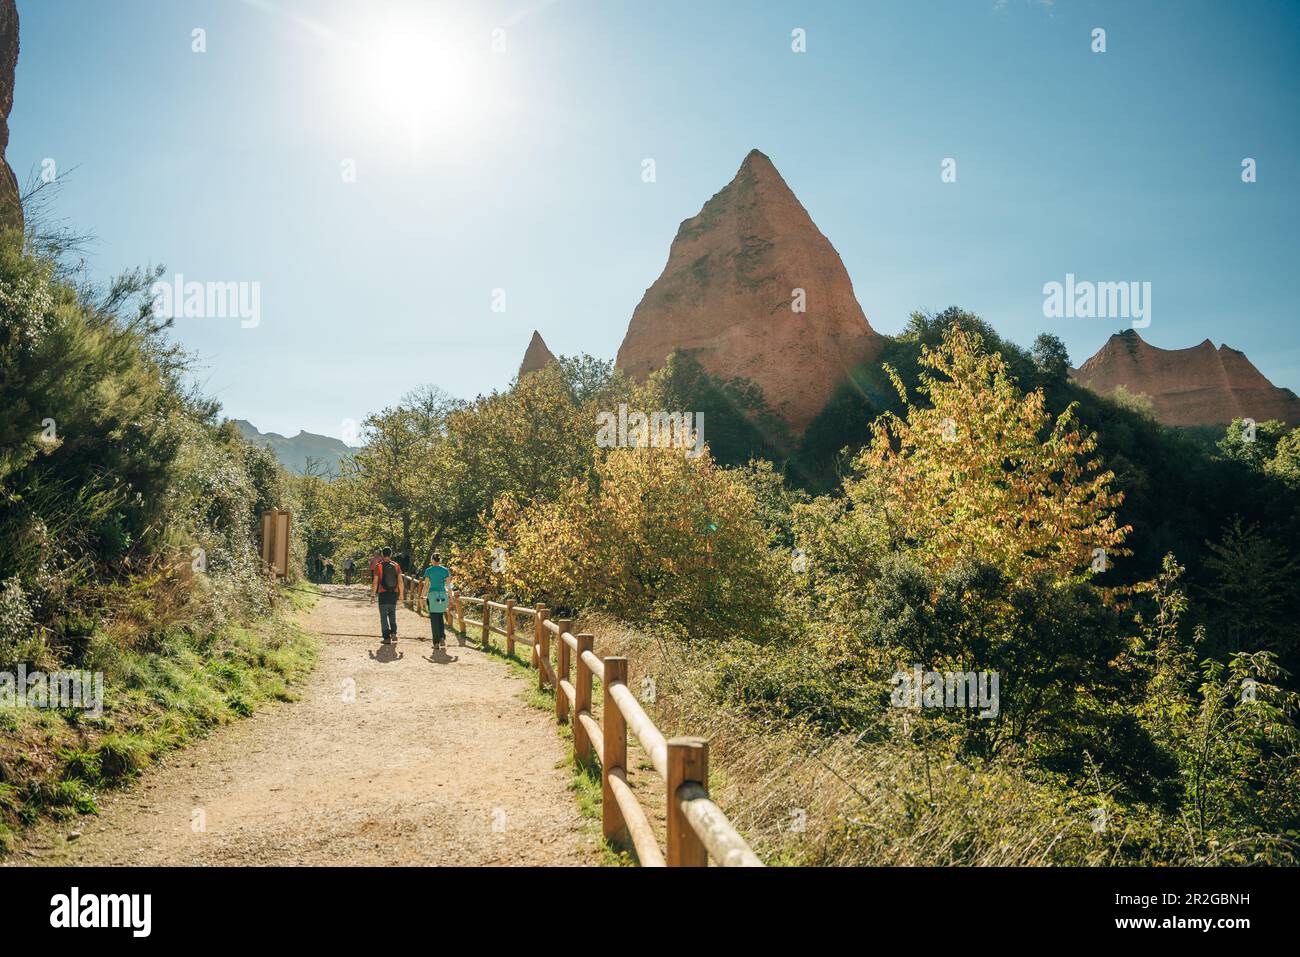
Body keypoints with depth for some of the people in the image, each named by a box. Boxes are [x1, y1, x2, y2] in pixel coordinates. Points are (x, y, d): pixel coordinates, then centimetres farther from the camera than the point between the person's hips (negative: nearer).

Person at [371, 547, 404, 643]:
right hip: (394, 593, 3)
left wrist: (373, 595, 1)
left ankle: (387, 638, 3)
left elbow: (375, 582, -6)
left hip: (383, 593, -3)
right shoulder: (396, 565, 2)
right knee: (392, 614, 20)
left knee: (384, 616, 5)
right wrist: (401, 594, 10)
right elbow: (400, 581, 2)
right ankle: (393, 632, 4)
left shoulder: (378, 566, -5)